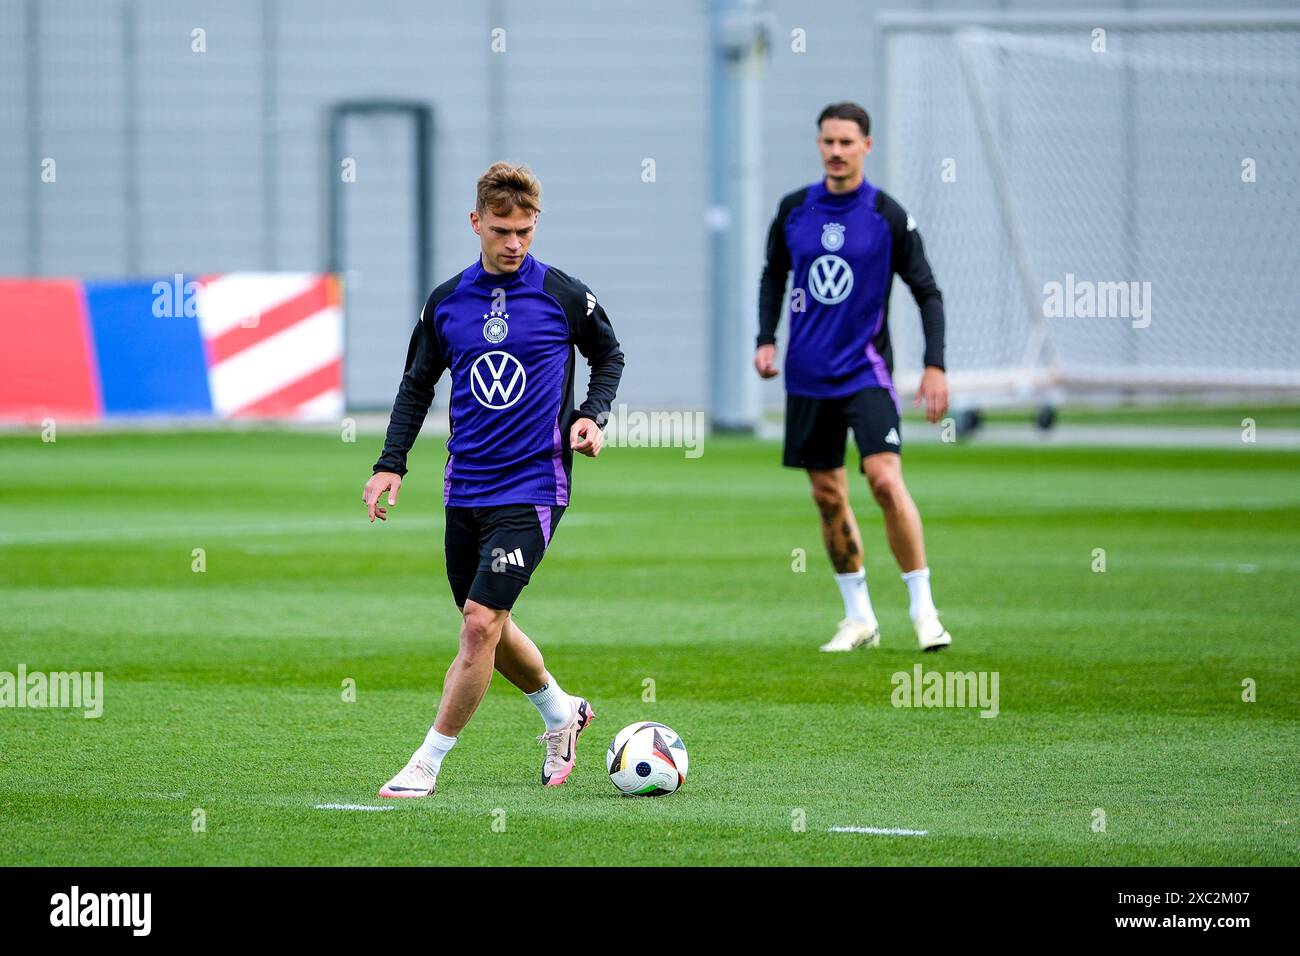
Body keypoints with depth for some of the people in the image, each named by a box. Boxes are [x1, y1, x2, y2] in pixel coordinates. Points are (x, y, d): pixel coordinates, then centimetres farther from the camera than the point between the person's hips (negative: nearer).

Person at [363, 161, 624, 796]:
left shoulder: (563, 295, -4)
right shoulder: (446, 302, 5)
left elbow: (609, 356, 12)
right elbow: (417, 386, 15)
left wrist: (592, 415, -5)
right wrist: (390, 464, 4)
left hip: (532, 488, -5)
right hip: (465, 491, 5)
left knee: (481, 623, -15)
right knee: (487, 629, 13)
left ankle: (427, 763, -8)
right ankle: (562, 713, 39)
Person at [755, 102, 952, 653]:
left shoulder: (887, 216, -5)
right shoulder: (794, 210, 4)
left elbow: (927, 292, -1)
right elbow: (774, 276, 19)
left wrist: (935, 365, -10)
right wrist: (766, 339, 5)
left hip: (866, 371, -4)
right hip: (807, 375, 4)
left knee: (886, 481, -19)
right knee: (827, 497, 6)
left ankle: (924, 610, -12)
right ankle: (859, 618, 17)